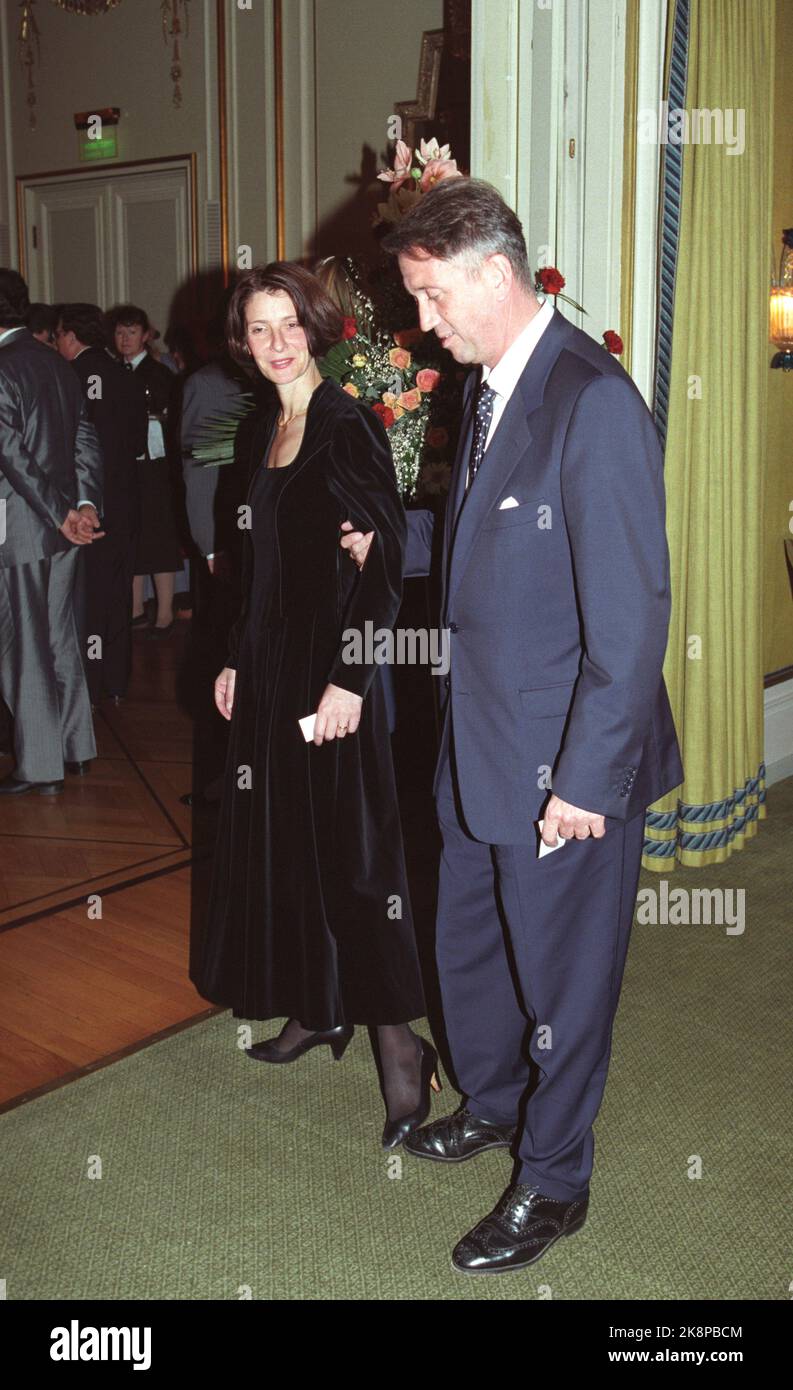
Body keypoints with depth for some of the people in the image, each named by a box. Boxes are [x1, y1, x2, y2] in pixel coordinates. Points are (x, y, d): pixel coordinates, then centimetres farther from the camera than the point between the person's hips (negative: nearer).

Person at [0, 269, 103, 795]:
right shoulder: (59, 364, 10)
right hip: (64, 523, 8)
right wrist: (85, 504, -3)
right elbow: (87, 441, 7)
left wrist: (62, 514, -17)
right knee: (60, 637, 16)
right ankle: (74, 747, 25)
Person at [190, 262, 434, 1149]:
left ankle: (397, 1041, 3)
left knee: (349, 840, -7)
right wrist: (237, 658, 15)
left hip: (330, 659, -9)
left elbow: (384, 561, -18)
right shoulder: (266, 428, 12)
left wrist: (348, 677, -22)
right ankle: (316, 1008, 29)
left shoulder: (348, 426, -12)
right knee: (280, 833, 14)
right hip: (271, 655, 9)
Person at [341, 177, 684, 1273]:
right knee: (468, 945, 23)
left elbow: (632, 610, -23)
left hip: (568, 766, -8)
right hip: (479, 744, 8)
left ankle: (553, 1181, 33)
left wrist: (588, 778, -21)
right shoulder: (486, 384, 7)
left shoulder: (594, 402, -21)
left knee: (561, 975, 11)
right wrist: (390, 543, 11)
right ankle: (495, 1104, 49)